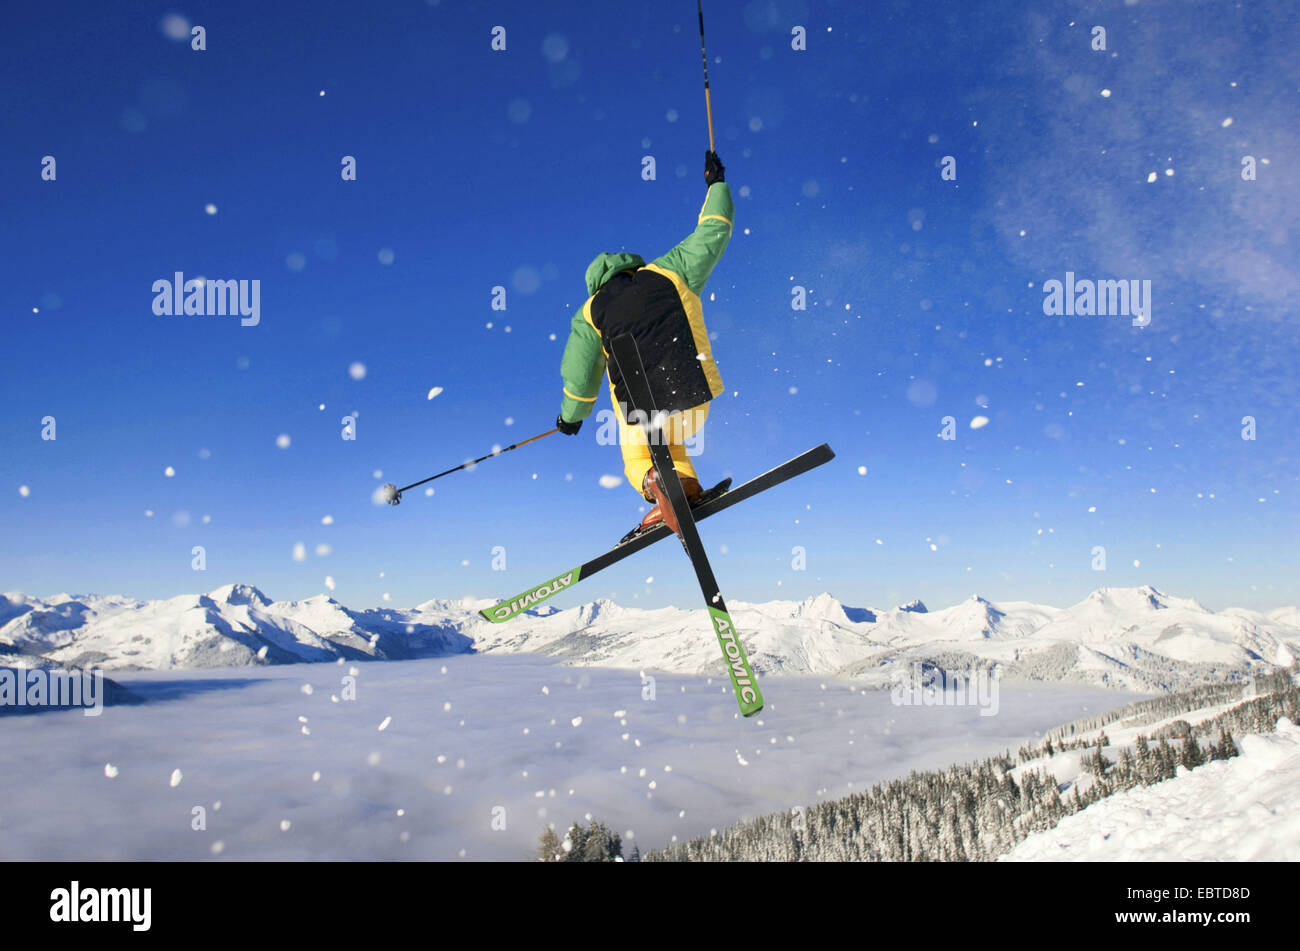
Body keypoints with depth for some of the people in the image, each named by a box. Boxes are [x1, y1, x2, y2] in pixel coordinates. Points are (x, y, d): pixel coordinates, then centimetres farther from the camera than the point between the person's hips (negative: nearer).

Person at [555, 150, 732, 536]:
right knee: (668, 443, 33)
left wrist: (571, 416, 32)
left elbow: (579, 376, 14)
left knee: (638, 458, 25)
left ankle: (655, 481, -11)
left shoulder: (590, 314, 8)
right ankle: (686, 481, 4)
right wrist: (716, 184, 32)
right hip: (693, 402, 3)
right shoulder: (669, 272, 9)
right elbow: (712, 235, 17)